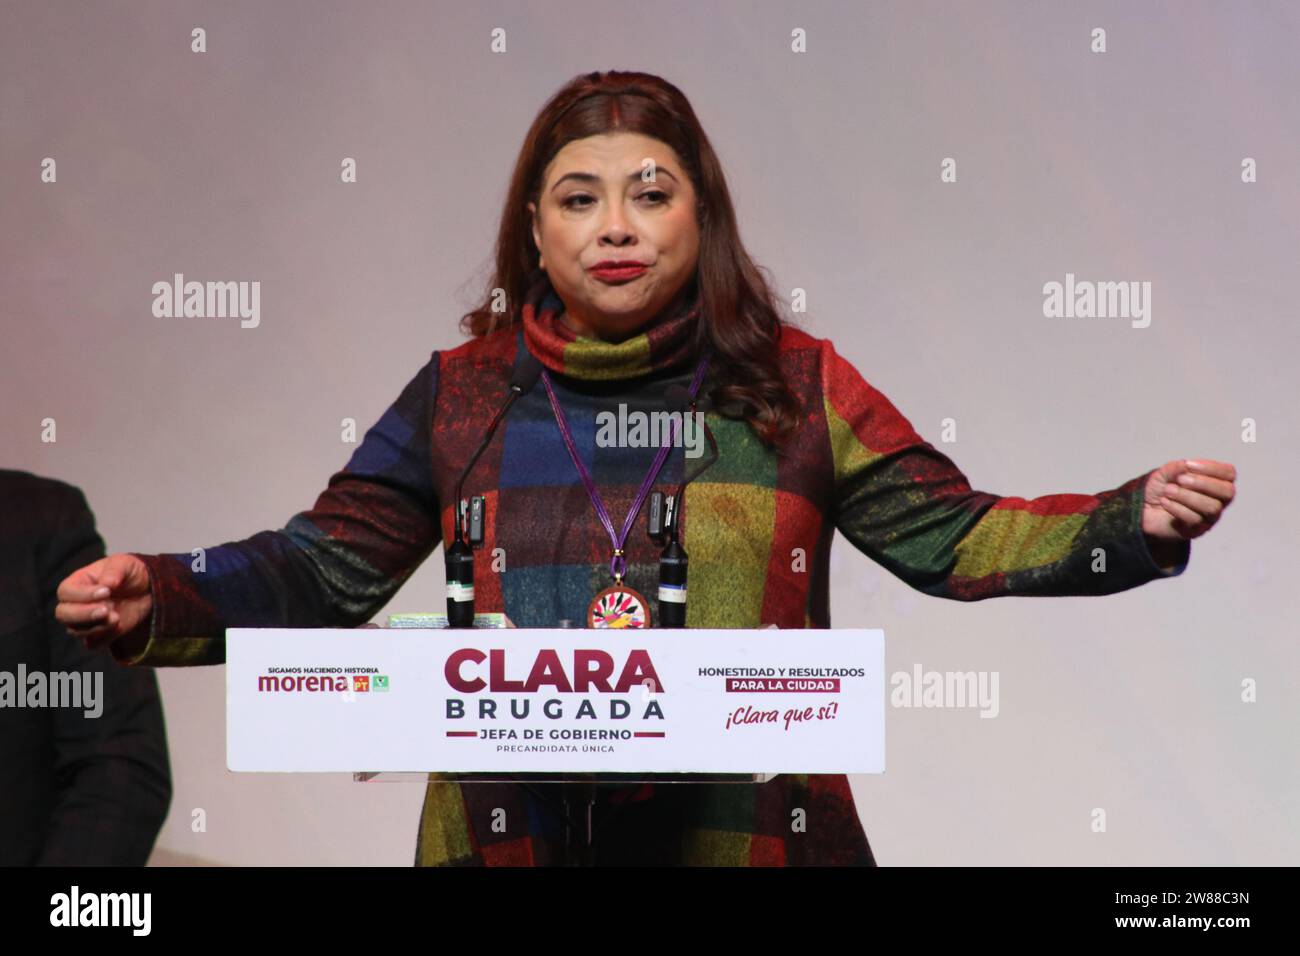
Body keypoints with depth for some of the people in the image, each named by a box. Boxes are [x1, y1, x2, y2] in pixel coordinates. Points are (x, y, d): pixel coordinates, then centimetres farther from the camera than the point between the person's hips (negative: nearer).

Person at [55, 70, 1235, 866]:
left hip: (749, 829, 0)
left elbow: (953, 537, 2)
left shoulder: (794, 383, 3)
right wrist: (159, 601, -10)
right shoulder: (465, 394, 6)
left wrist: (1136, 521, -11)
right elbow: (329, 566, 5)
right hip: (513, 831, 1)